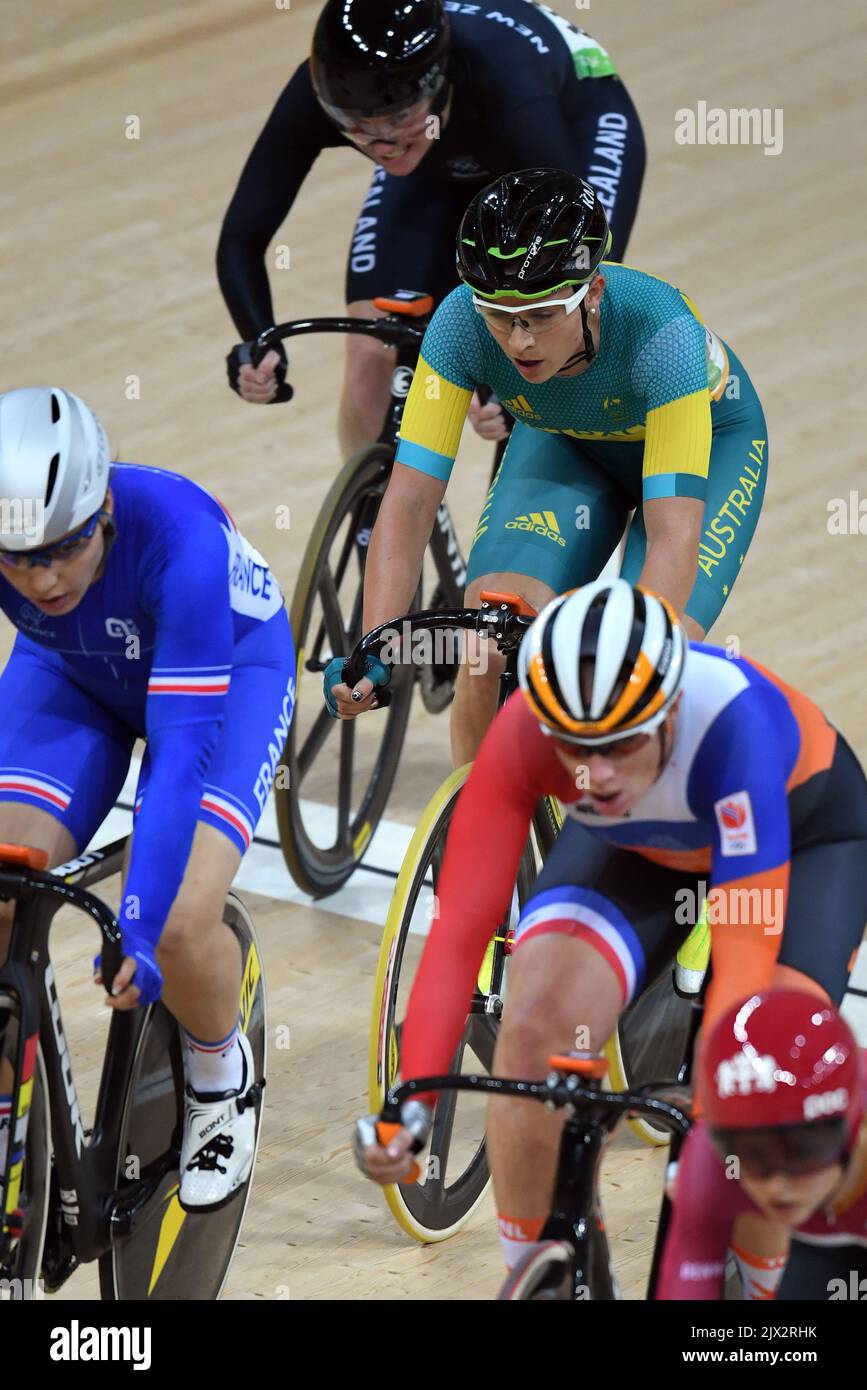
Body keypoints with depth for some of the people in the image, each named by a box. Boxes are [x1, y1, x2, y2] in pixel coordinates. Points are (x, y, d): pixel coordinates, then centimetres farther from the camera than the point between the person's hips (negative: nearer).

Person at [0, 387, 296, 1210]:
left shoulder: (177, 538, -41)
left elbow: (182, 748, -41)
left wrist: (139, 926, -46)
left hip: (230, 670, -3)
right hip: (71, 673, 3)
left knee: (179, 923, -22)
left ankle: (220, 1077, 11)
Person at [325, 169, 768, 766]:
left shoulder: (661, 331, -41)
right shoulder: (462, 325, -32)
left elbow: (674, 538, -44)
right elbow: (410, 500, -31)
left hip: (710, 442, -3)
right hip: (566, 445, 3)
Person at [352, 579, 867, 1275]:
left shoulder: (735, 721, -42)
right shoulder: (523, 734, -34)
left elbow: (745, 957, -44)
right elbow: (461, 925, -36)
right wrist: (409, 1104, -47)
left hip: (801, 826, -2)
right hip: (634, 846, 2)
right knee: (538, 1021, -24)